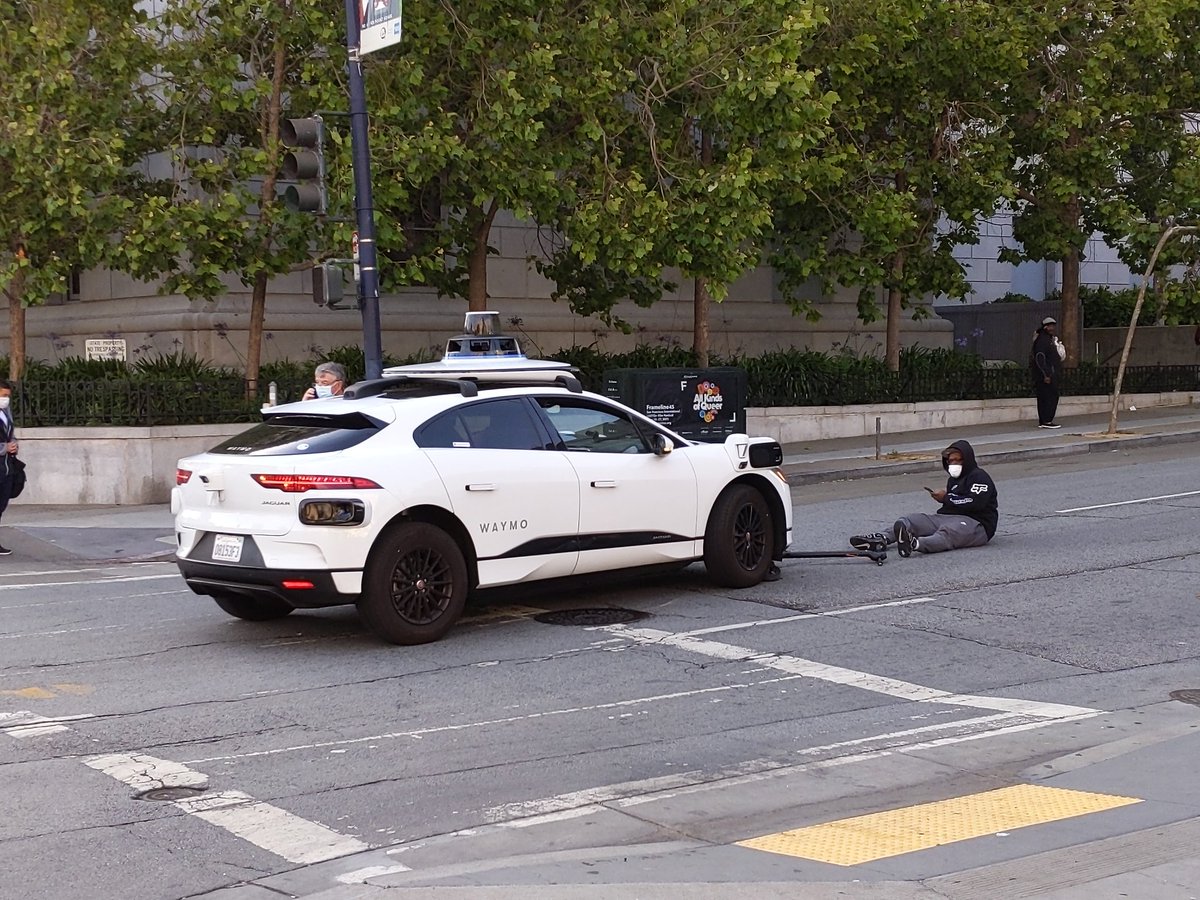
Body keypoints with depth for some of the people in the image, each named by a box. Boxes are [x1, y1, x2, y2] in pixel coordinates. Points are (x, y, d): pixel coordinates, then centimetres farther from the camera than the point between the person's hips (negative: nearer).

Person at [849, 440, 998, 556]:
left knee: (948, 532, -40)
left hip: (977, 523, -9)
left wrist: (946, 498, -12)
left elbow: (974, 503, -18)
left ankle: (914, 544, -71)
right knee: (913, 520, -9)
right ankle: (882, 538, -36)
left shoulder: (979, 477, -2)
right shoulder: (953, 479, 27)